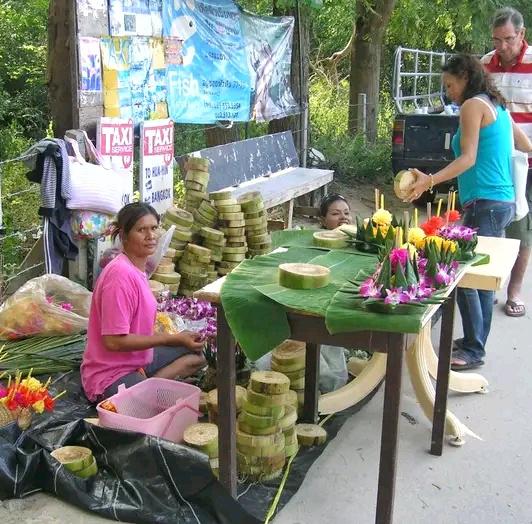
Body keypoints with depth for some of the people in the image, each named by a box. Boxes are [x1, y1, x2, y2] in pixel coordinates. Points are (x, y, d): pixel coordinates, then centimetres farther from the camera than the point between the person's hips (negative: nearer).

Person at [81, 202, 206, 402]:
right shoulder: (120, 274, -23)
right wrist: (172, 339, -20)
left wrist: (178, 338, 0)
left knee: (197, 354, 10)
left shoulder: (138, 269, 6)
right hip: (110, 376, -10)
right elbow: (113, 341, -25)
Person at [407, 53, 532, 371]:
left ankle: (473, 351, -5)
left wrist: (429, 181, -27)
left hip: (486, 203, -10)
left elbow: (468, 158, -17)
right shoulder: (497, 107, 19)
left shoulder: (473, 106, -7)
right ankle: (475, 341, 23)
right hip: (503, 201, 10)